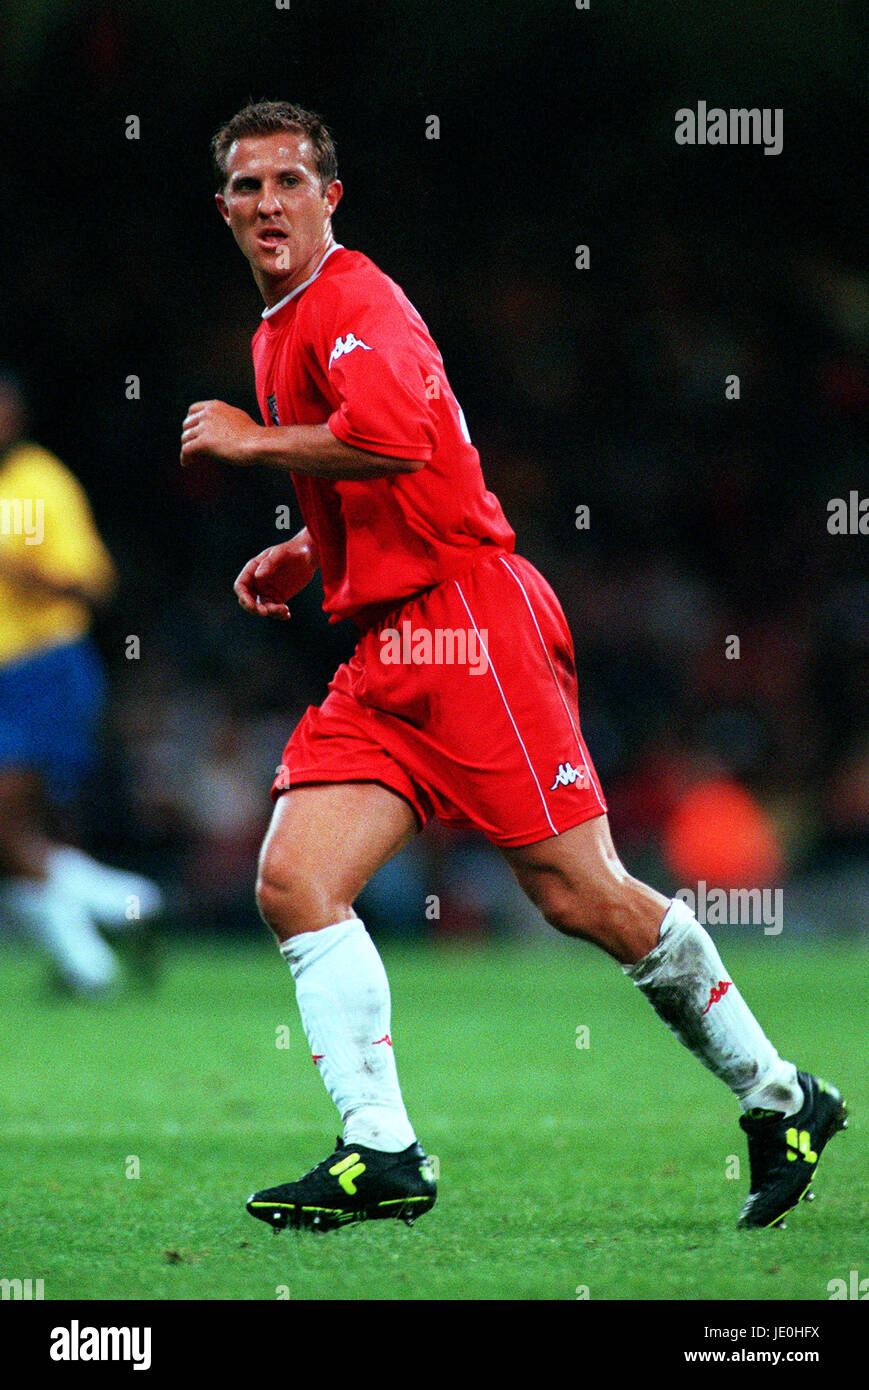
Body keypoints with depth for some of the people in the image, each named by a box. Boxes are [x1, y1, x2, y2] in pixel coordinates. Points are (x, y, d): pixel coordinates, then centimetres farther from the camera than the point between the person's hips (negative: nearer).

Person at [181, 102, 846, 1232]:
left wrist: (251, 441, -16)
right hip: (386, 652, 9)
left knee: (580, 895, -8)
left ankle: (780, 1100, 7)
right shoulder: (280, 332, 21)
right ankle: (383, 1156, -10)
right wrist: (306, 555, 20)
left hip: (469, 620, -9)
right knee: (293, 883, -7)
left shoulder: (355, 303, -9)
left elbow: (394, 436, -29)